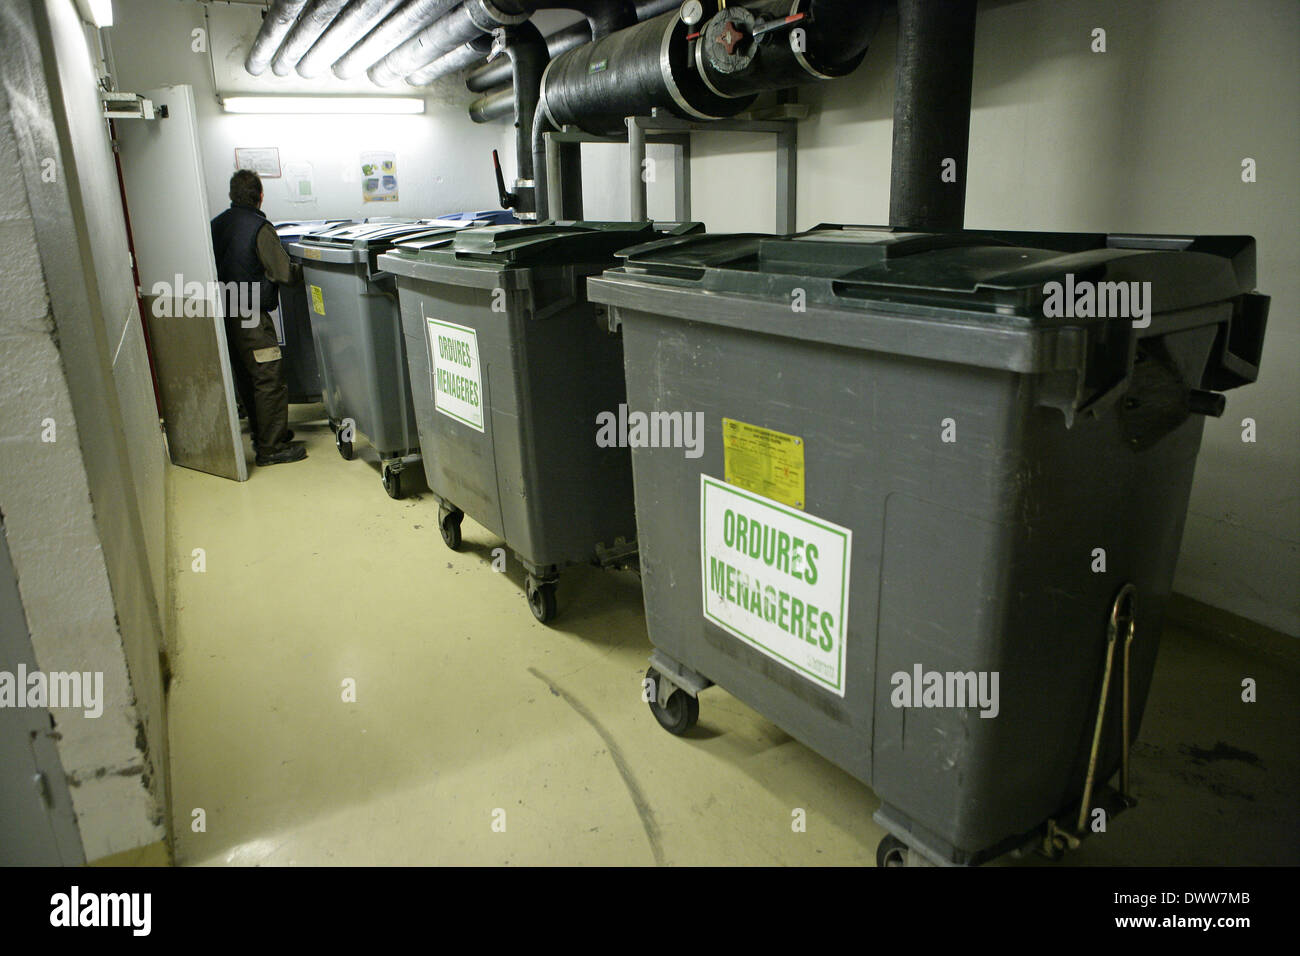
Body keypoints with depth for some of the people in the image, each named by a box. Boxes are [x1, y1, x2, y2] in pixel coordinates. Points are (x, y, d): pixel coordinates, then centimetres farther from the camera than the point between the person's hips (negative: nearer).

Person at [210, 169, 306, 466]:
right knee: (270, 381, -3)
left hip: (224, 316, 8)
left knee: (246, 379, 18)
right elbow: (284, 273, -14)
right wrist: (304, 269, 3)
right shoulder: (259, 228, -14)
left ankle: (261, 433, 31)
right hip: (251, 317, -8)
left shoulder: (216, 225, 7)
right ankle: (272, 448, 0)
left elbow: (218, 267, 14)